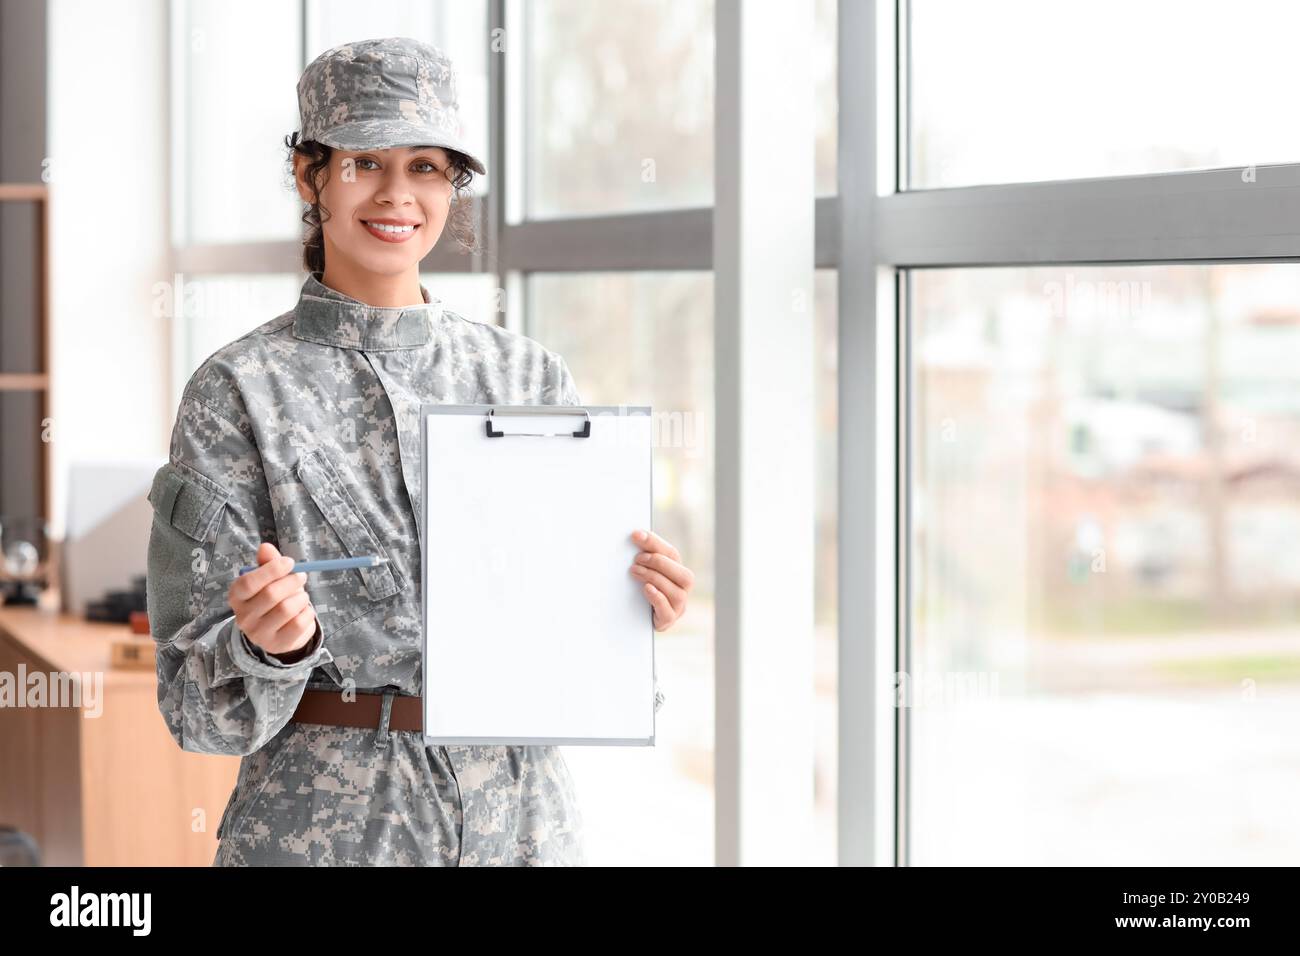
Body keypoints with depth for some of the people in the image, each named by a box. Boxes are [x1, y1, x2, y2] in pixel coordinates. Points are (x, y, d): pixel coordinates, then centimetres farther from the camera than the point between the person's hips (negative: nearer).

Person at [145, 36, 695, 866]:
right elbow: (201, 705, -4)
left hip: (524, 823, 3)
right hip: (325, 827, -2)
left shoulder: (532, 379, 5)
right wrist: (272, 645, -23)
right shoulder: (239, 394, -4)